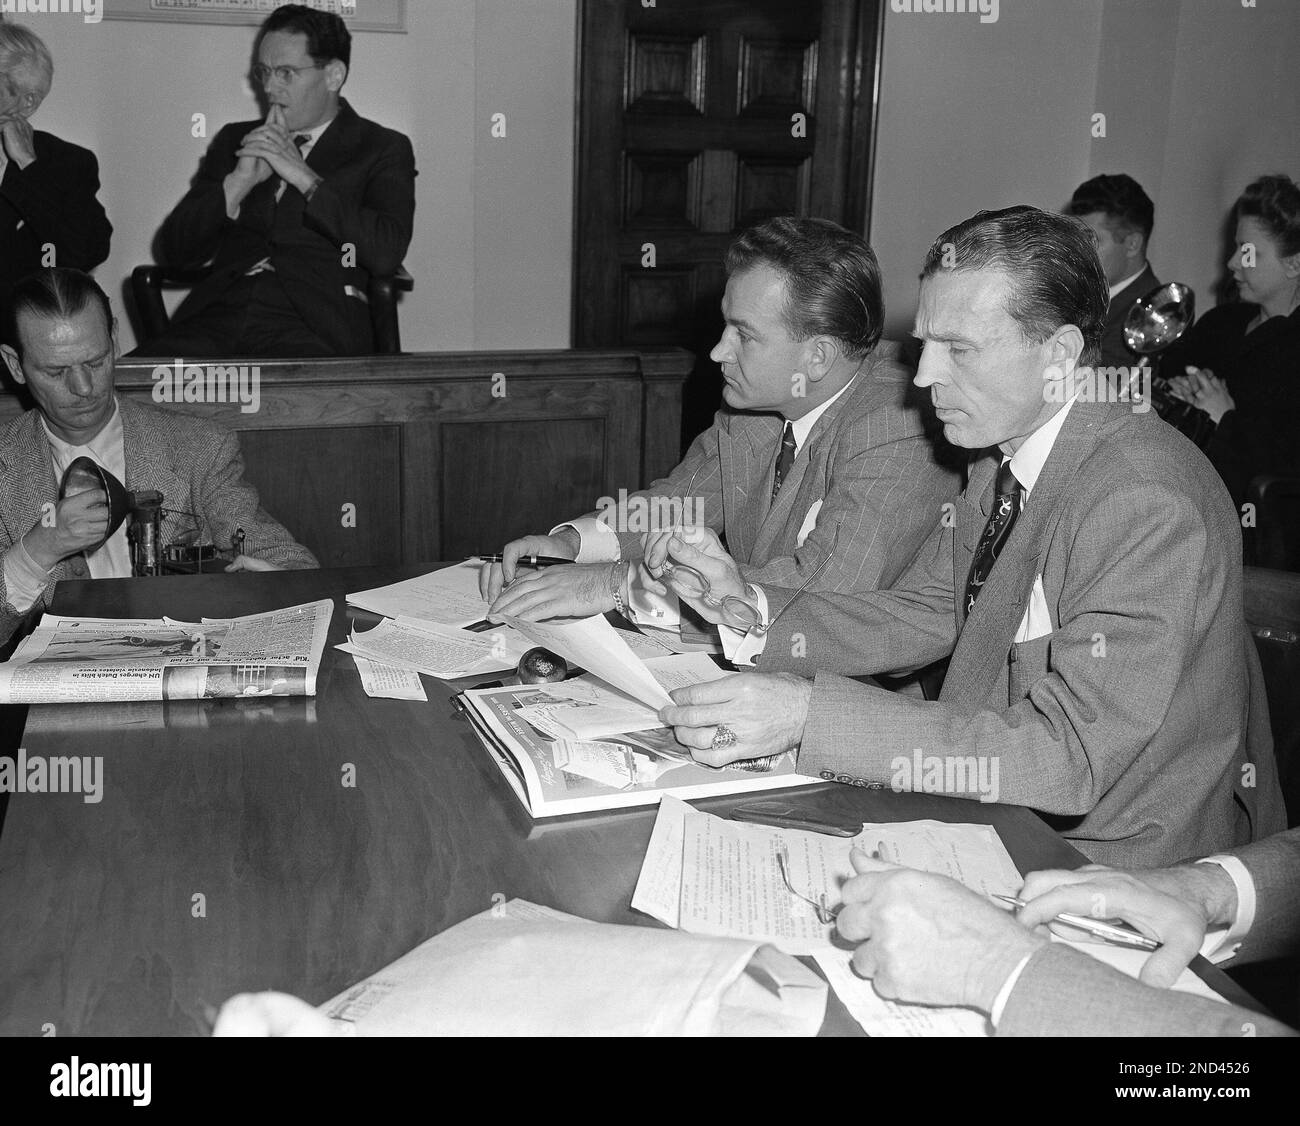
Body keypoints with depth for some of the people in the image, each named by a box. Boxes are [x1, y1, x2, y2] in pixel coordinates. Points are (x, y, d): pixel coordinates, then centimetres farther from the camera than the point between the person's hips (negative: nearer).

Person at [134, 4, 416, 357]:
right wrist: (239, 181, 1)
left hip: (313, 327, -3)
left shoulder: (383, 149, 12)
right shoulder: (235, 140, 23)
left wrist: (303, 176, -6)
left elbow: (386, 254, -7)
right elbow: (172, 251, 15)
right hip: (219, 313, 4)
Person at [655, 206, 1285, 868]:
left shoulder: (1149, 503, -26)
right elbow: (922, 616, 9)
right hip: (1007, 826, 7)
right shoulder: (1003, 455, 2)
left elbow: (1071, 753, -31)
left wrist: (811, 713, -34)